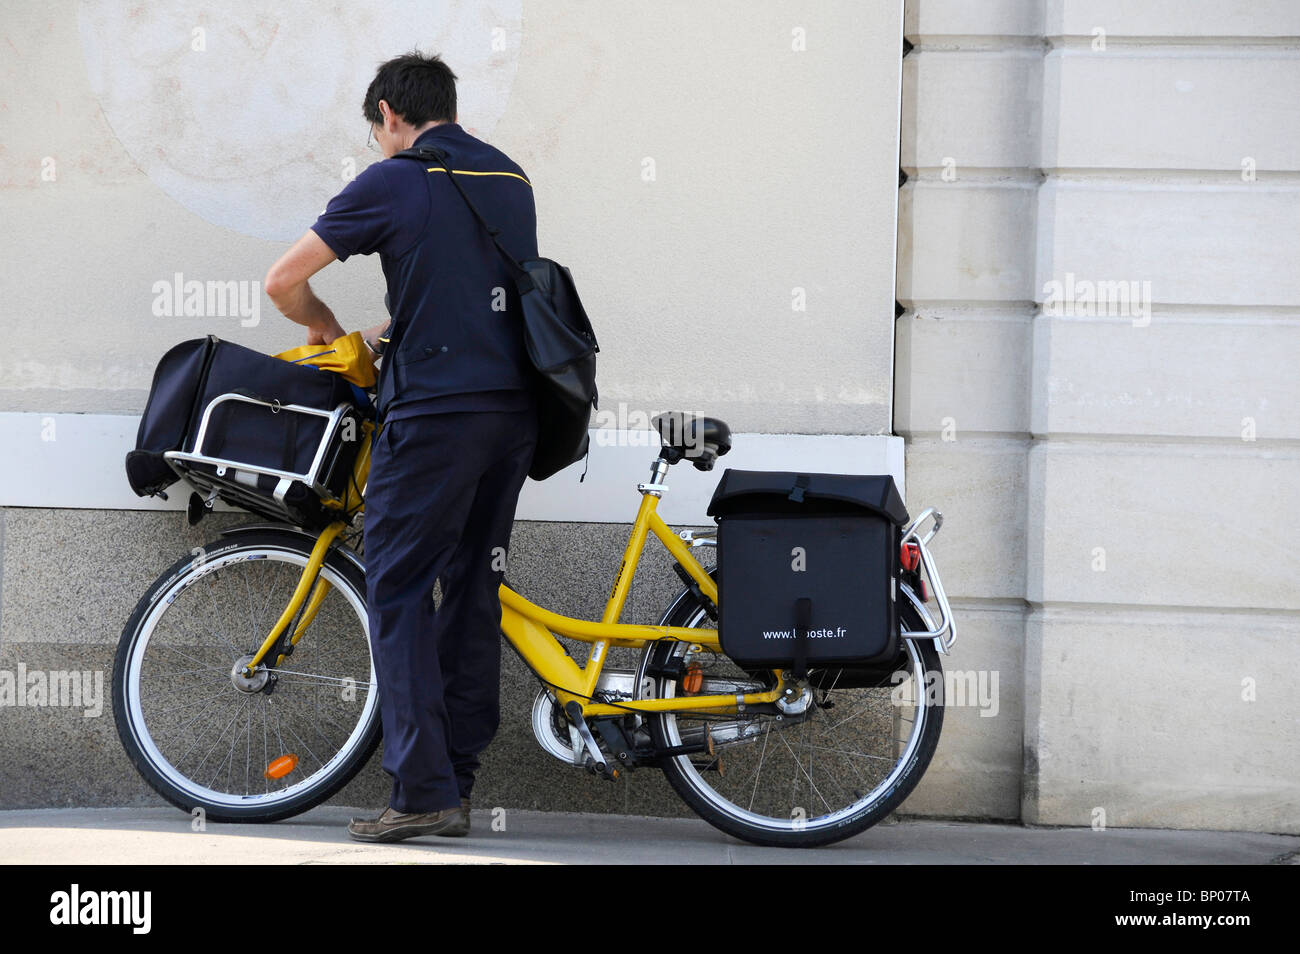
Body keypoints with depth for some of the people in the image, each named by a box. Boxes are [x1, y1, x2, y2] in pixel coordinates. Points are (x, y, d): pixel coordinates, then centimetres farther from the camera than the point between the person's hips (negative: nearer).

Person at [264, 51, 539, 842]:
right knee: (474, 591, 11)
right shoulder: (511, 179, 16)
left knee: (400, 594, -1)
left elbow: (284, 282, -3)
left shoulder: (392, 183, -4)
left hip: (434, 410, -7)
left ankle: (423, 791, -8)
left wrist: (331, 331, 16)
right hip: (515, 407, 7)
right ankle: (457, 787, 14)